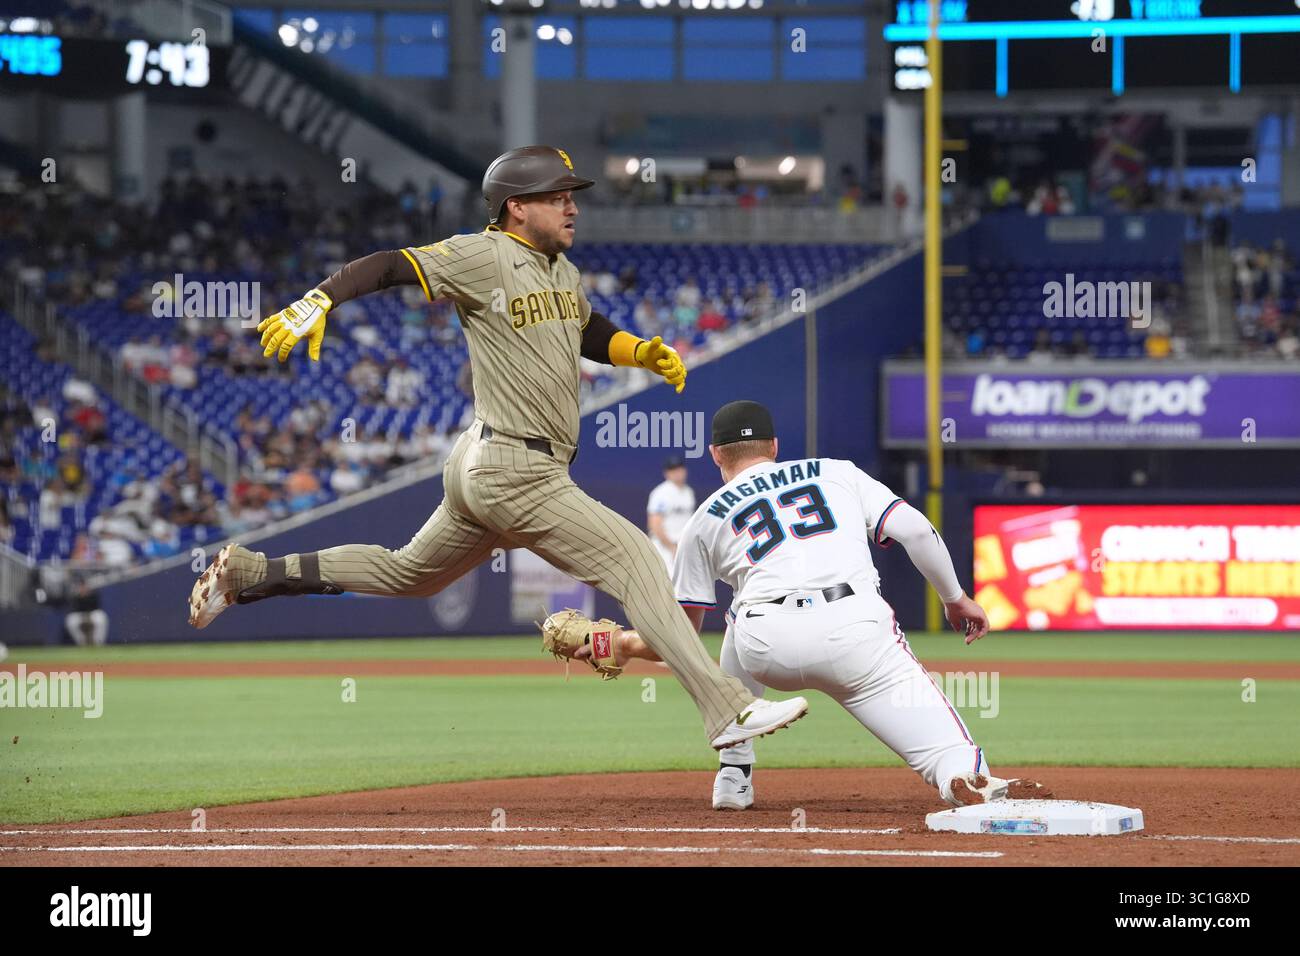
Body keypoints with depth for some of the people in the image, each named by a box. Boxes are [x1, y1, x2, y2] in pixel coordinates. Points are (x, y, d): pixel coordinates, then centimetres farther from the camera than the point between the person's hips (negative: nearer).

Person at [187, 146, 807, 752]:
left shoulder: (562, 272, 14)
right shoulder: (485, 257, -13)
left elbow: (590, 332, 30)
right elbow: (388, 266, -19)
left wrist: (644, 352, 11)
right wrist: (315, 303, -34)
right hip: (513, 471, -10)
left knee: (409, 574, 24)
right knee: (634, 559, -12)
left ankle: (250, 573, 29)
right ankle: (727, 712, -14)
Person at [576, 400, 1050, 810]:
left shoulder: (707, 519, 25)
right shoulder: (838, 473, 27)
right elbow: (916, 531, 13)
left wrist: (627, 644, 46)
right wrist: (955, 599, 25)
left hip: (768, 648, 1)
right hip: (859, 633, -1)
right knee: (942, 748, -5)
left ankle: (734, 775, 32)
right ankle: (965, 776, -43)